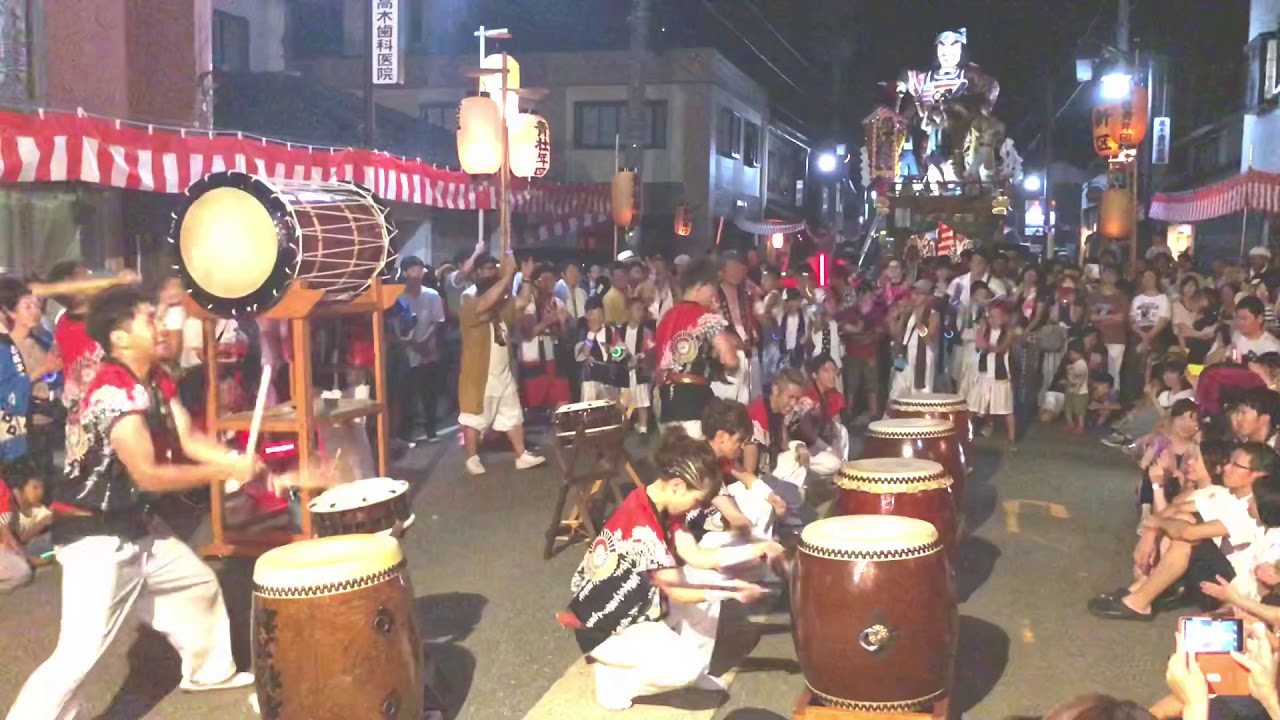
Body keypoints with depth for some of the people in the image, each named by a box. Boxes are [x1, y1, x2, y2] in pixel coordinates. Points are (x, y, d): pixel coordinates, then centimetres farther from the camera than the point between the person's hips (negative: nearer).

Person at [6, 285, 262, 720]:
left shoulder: (156, 380, 3)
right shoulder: (114, 395, -26)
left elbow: (189, 439, 1)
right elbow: (149, 475, -26)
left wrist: (238, 462, -15)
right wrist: (225, 472, -19)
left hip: (134, 523, 10)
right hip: (94, 535, -10)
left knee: (198, 583, 23)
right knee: (80, 650, -12)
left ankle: (209, 669, 43)